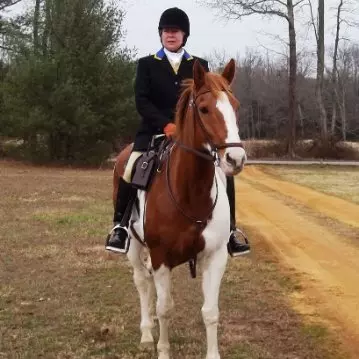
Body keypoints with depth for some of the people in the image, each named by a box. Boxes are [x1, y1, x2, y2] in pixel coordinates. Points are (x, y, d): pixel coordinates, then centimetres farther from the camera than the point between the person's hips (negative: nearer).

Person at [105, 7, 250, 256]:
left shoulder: (200, 66, 12)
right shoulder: (147, 64, 7)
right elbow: (141, 101, -3)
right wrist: (165, 124, -18)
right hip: (155, 131, -1)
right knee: (131, 170, -23)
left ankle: (230, 229, 0)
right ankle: (121, 225, -5)